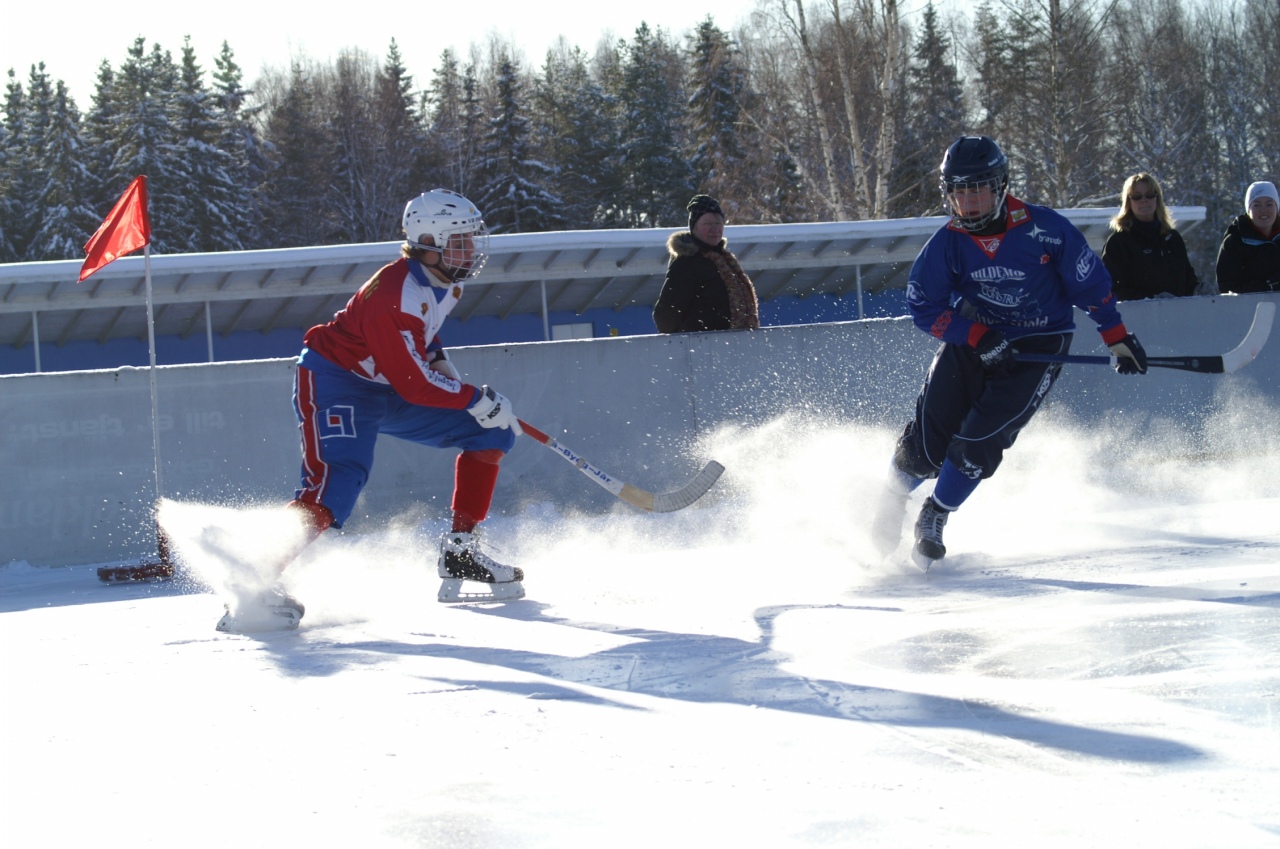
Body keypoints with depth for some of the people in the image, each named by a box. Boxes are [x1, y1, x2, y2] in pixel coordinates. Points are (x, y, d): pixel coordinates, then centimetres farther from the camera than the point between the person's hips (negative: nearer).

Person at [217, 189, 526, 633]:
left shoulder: (444, 281, 0)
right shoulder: (394, 295, -29)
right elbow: (415, 384, -29)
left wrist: (440, 361, 8)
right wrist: (476, 400, -23)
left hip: (386, 389, 9)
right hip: (335, 383, -9)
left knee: (492, 434, 4)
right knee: (337, 481, -32)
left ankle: (460, 553, 7)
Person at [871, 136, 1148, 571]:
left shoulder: (1044, 229, -17)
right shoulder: (948, 243, -12)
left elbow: (1090, 282, -6)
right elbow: (923, 306, -10)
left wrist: (1118, 339, -4)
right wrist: (979, 337, -22)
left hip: (1037, 349, -2)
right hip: (971, 339, 2)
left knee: (978, 443, -16)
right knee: (929, 439, -6)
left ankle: (934, 518, 6)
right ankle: (892, 498, 24)